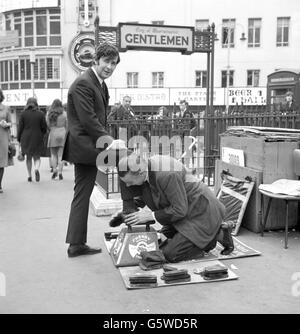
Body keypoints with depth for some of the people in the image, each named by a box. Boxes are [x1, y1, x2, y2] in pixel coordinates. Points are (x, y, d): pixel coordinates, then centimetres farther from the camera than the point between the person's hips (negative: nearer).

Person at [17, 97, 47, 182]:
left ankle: (29, 175, 10)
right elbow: (44, 128, 0)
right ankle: (36, 169, -20)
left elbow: (20, 127, -1)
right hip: (37, 138, -1)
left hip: (26, 138, 1)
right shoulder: (40, 114, -2)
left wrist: (19, 139, 8)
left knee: (28, 157, 13)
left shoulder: (23, 113, -1)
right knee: (37, 157, 9)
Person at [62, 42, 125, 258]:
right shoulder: (83, 84, -13)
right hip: (84, 144, -10)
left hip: (91, 144, 10)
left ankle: (76, 244, 18)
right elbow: (88, 120, -21)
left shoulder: (101, 84, 18)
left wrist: (107, 140, 7)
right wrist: (110, 141, -24)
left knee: (82, 195, 11)